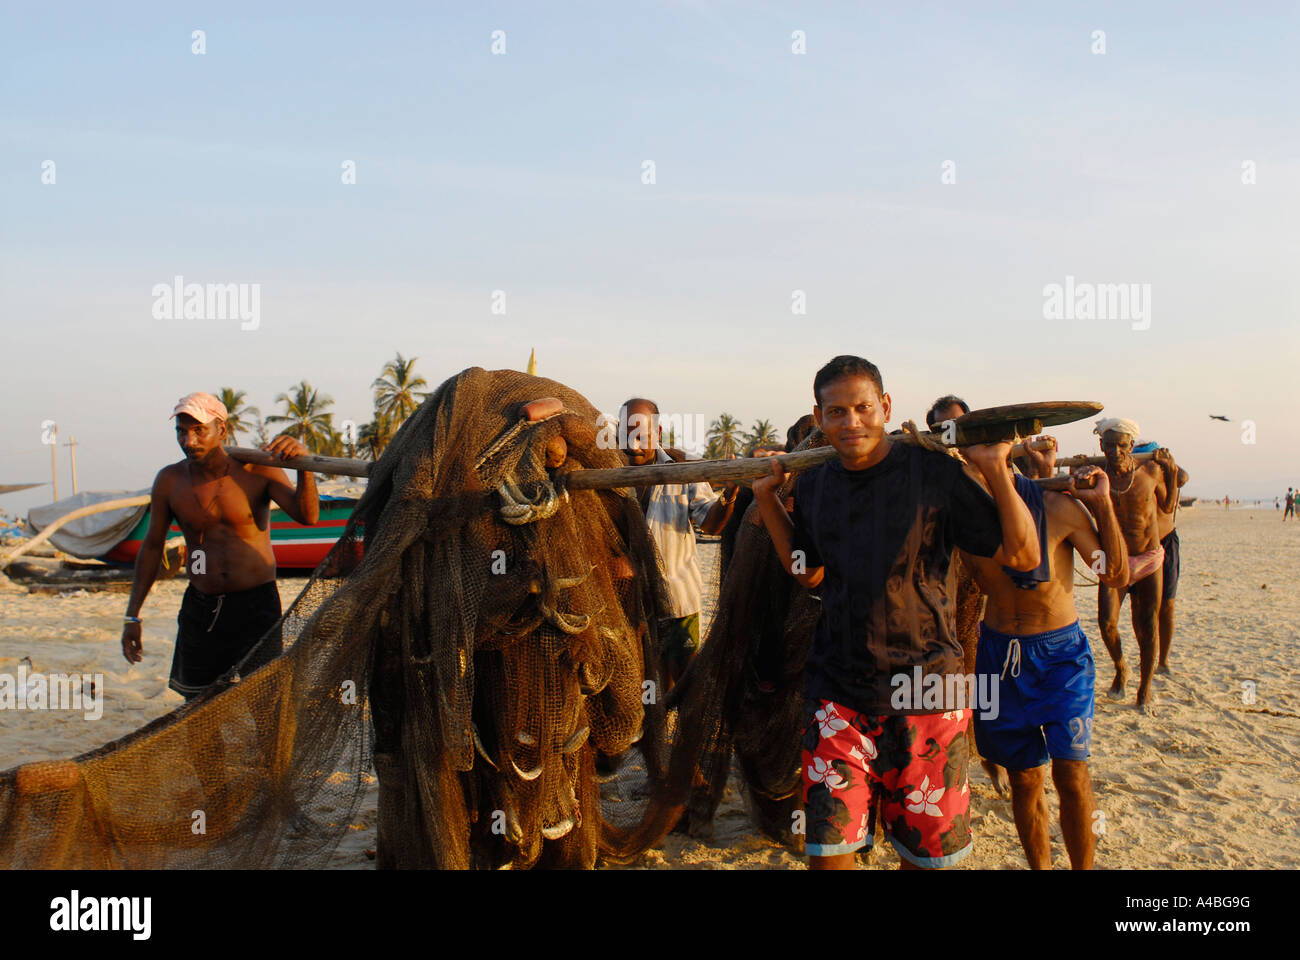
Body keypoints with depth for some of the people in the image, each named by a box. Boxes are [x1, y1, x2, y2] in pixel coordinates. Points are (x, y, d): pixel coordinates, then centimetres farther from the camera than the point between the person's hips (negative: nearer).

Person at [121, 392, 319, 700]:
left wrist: (303, 464, -37)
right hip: (199, 609, 3)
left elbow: (307, 516, -20)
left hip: (256, 606, -3)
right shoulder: (170, 481, -1)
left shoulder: (258, 470, -8)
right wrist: (132, 616, 10)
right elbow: (152, 546, 9)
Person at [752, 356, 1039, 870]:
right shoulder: (813, 485, 4)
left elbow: (1023, 555, -7)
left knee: (928, 849, 11)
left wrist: (996, 469, -17)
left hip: (925, 689, -2)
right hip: (837, 688, 3)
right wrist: (767, 498, 11)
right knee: (827, 846, 2)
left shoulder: (934, 473, -8)